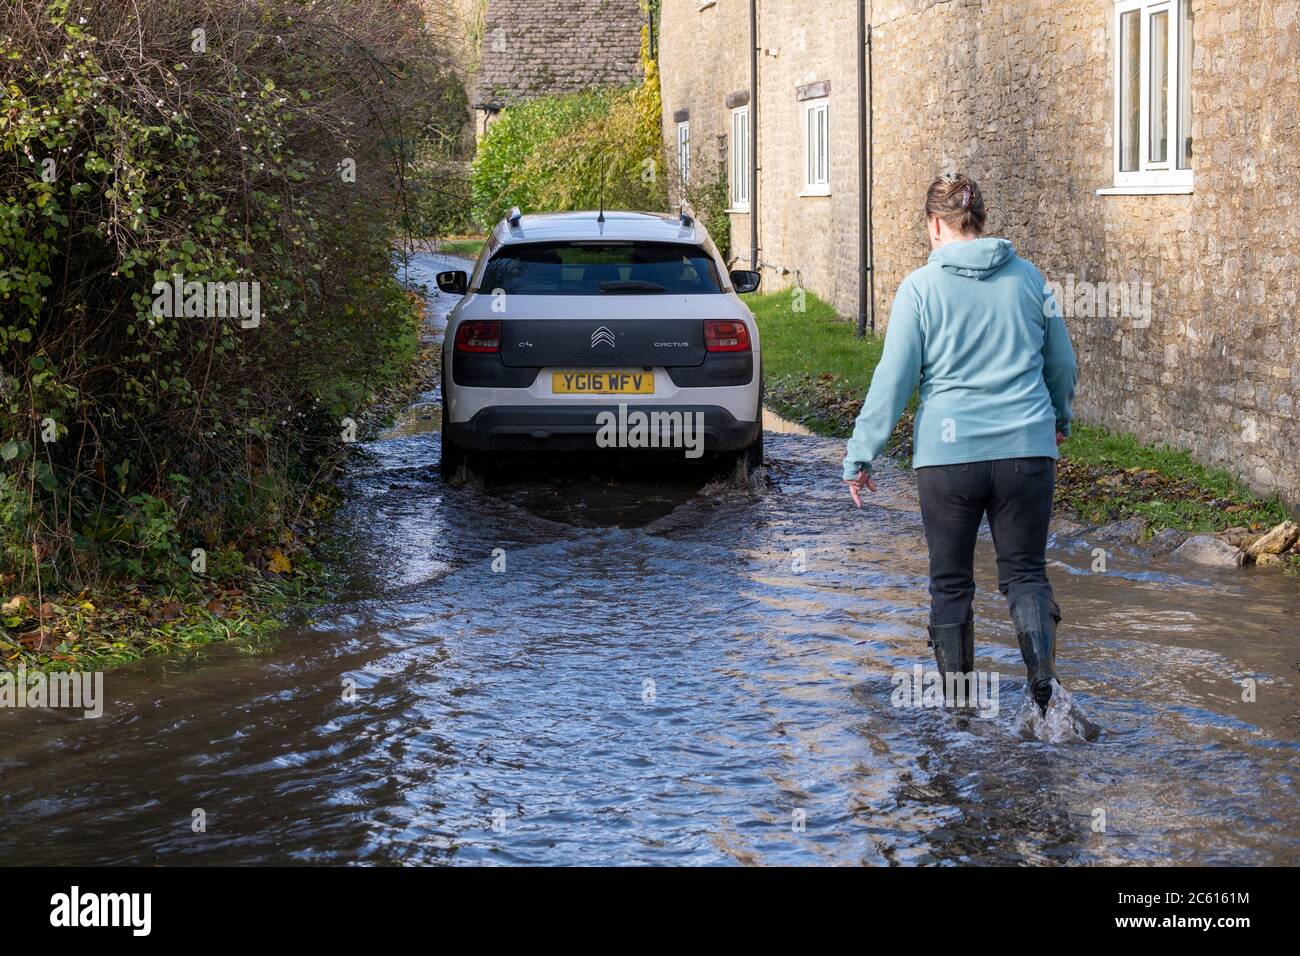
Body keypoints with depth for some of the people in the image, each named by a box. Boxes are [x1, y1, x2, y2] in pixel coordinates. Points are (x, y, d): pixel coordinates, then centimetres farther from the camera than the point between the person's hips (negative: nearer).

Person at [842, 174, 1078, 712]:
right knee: (1024, 572, 9)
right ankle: (1045, 681, -12)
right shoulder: (1028, 278, 6)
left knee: (951, 582, 10)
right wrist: (1059, 420, 34)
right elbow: (1063, 362, 16)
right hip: (1027, 447, 2)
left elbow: (893, 379, -6)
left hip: (948, 453, -2)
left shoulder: (921, 287, -5)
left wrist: (860, 456, 1)